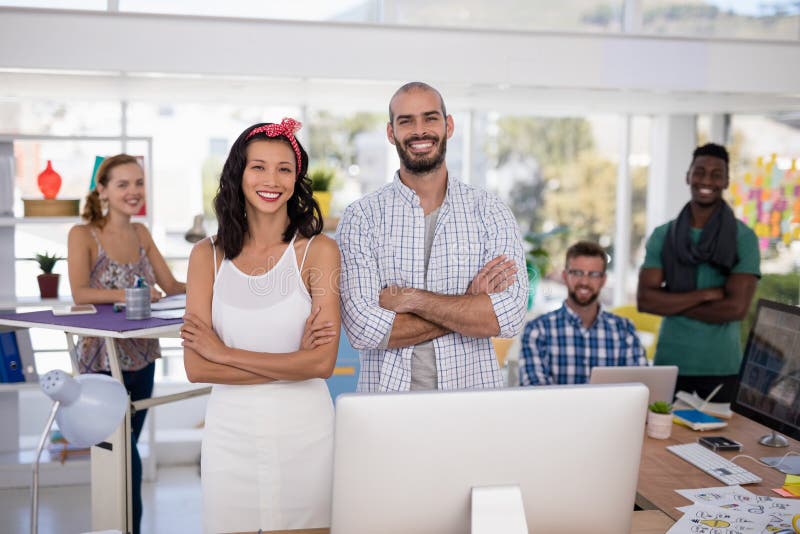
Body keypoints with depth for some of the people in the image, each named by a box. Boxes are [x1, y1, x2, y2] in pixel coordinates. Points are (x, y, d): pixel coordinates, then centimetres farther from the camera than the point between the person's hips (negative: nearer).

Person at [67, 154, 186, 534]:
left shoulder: (140, 234, 8)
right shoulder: (83, 235, -8)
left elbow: (171, 286, 5)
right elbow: (79, 293, -21)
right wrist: (127, 295, -33)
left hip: (141, 356, 5)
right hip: (102, 359, -5)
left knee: (124, 450, 14)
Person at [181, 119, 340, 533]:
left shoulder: (318, 251, -5)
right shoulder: (208, 255, 1)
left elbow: (322, 362, -13)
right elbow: (196, 368, -7)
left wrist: (224, 352, -9)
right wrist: (291, 365, -13)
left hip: (304, 432, -1)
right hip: (231, 432, 1)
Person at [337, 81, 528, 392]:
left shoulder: (491, 213, 4)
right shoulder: (361, 217, 0)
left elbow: (509, 316, -8)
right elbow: (364, 329, -11)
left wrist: (411, 298, -12)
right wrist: (468, 305, -10)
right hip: (388, 390, -1)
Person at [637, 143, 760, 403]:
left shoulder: (743, 237, -3)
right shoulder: (662, 235, 3)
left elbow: (736, 307, -12)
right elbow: (645, 300, -6)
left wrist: (672, 304, -9)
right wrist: (707, 294, -13)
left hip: (722, 369, -2)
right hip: (669, 364, 2)